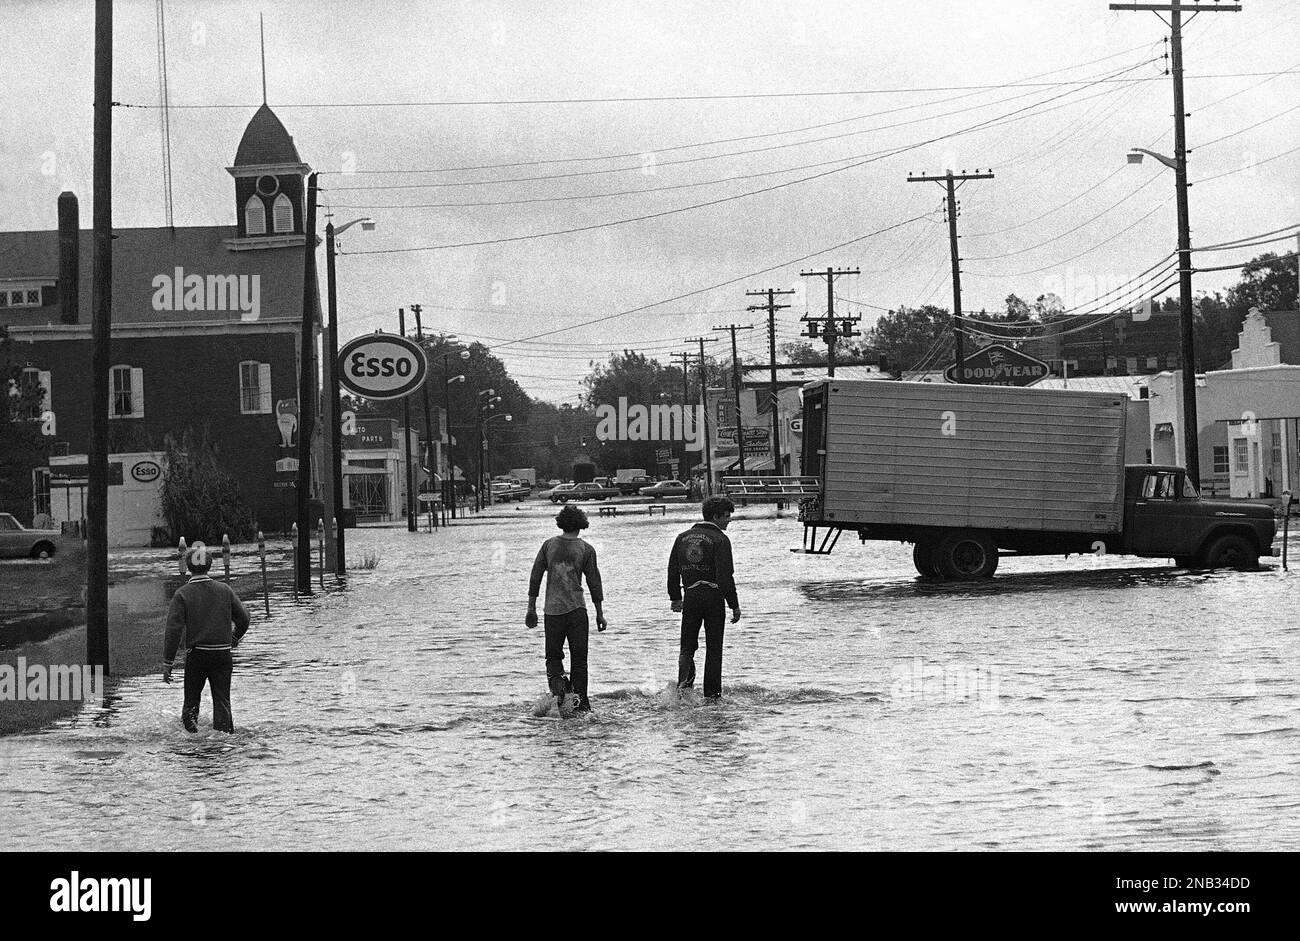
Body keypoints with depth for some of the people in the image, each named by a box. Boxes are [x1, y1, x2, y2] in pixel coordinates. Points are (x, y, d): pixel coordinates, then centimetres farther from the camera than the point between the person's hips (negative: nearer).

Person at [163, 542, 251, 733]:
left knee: (192, 698, 12)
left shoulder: (183, 594, -6)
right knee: (222, 700, 6)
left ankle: (189, 719, -10)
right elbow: (243, 618, 4)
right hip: (223, 653, 2)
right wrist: (235, 638, 25)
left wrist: (167, 662, -8)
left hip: (196, 654, -2)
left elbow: (174, 629, -11)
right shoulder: (224, 590, 1)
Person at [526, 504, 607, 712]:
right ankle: (580, 701, 4)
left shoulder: (548, 545, 4)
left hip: (552, 609, 1)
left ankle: (557, 687, -13)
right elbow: (594, 582, 1)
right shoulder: (585, 549, 0)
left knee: (553, 655, 13)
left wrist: (531, 608, 12)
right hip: (576, 609, -1)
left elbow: (535, 577, 5)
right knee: (579, 657, 6)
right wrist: (600, 614, 8)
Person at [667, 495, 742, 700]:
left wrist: (675, 597, 21)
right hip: (713, 596, -4)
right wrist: (734, 605, -10)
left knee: (688, 644, 11)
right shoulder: (720, 540, -9)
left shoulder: (683, 537, 10)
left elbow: (673, 569, 13)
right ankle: (711, 693, 8)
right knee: (714, 648, 6)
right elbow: (726, 576, -14)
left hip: (690, 596, 4)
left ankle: (684, 681, -14)